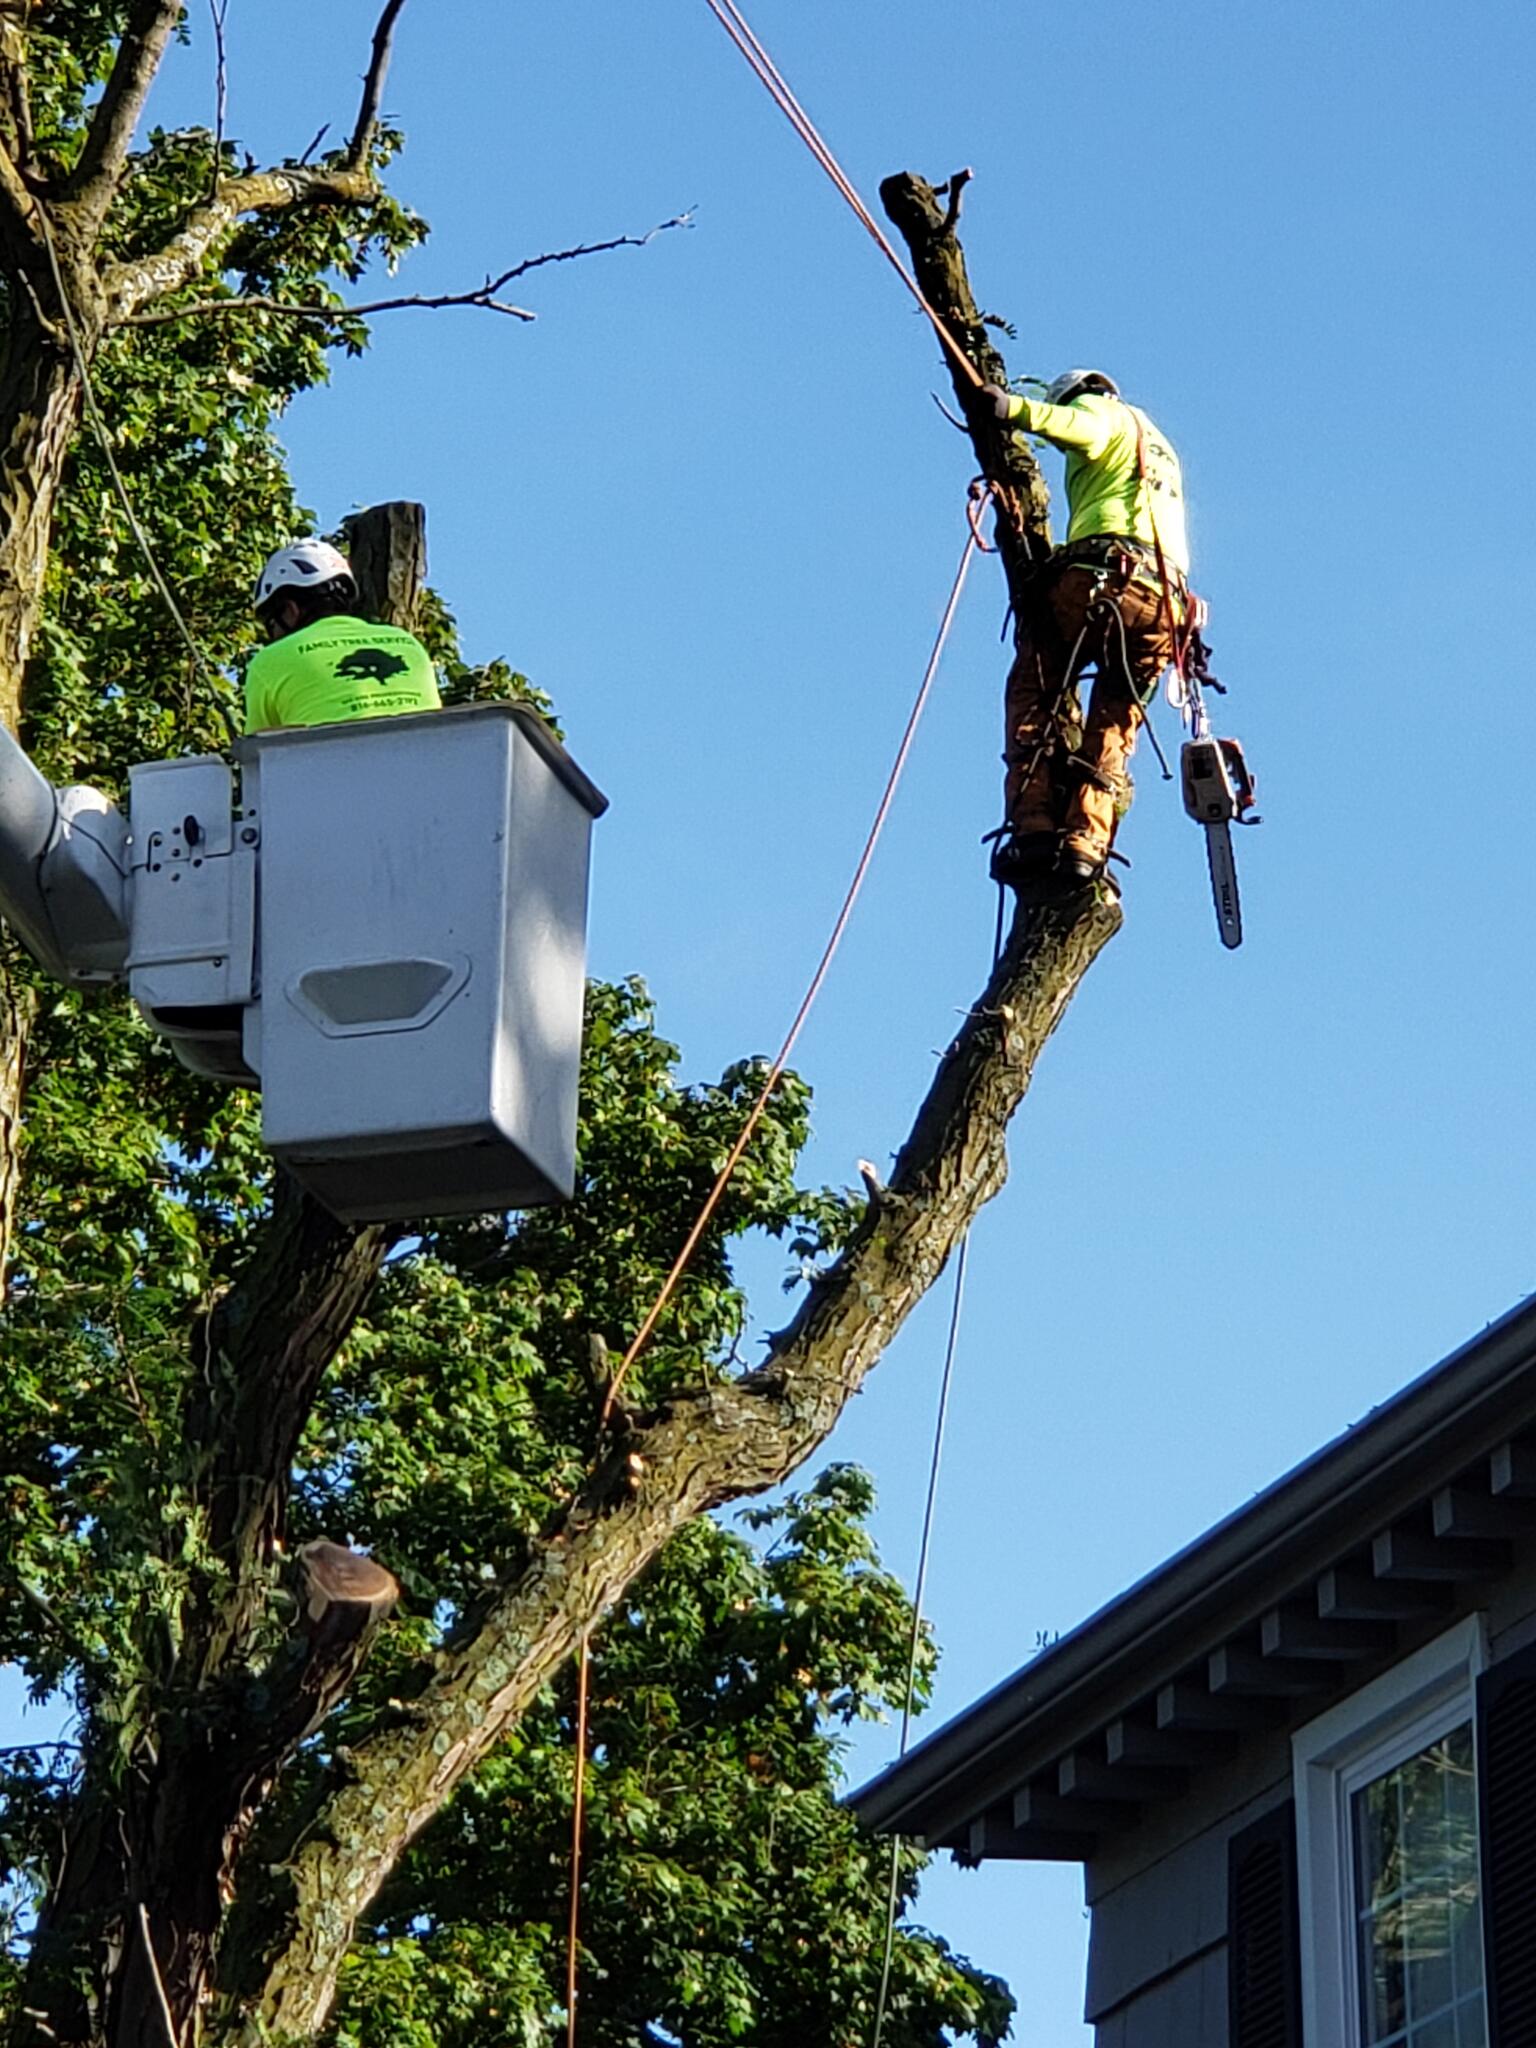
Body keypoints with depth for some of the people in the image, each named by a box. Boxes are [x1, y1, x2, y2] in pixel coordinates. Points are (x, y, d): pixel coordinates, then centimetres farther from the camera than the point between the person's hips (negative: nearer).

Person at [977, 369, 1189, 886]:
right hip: (1165, 599, 6)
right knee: (1112, 728, 7)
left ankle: (1034, 827, -16)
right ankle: (1086, 841, -11)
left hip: (1103, 576, -6)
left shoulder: (1102, 411, 15)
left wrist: (1014, 409, -23)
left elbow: (1081, 429, -10)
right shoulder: (1159, 450, 39)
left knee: (1033, 693, 0)